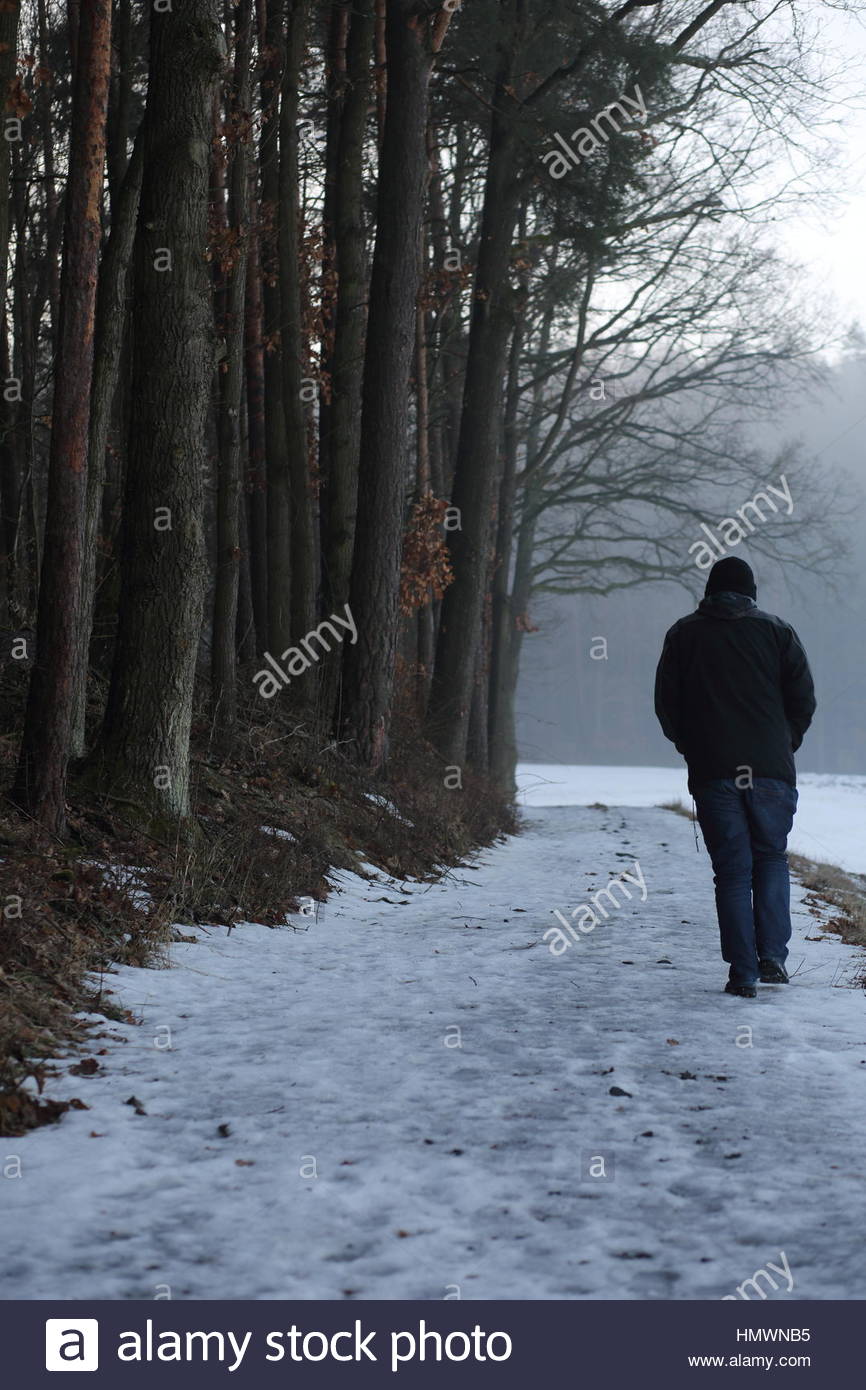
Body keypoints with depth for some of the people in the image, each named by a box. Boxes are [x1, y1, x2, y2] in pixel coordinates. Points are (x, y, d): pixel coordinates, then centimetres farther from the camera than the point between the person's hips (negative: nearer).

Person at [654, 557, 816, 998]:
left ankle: (743, 973, 1)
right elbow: (804, 699, 3)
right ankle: (772, 953, 1)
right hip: (771, 771, 0)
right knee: (771, 857, 15)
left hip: (712, 774, 0)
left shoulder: (683, 634, 7)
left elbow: (666, 705, 5)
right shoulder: (777, 631, 5)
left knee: (732, 871, 4)